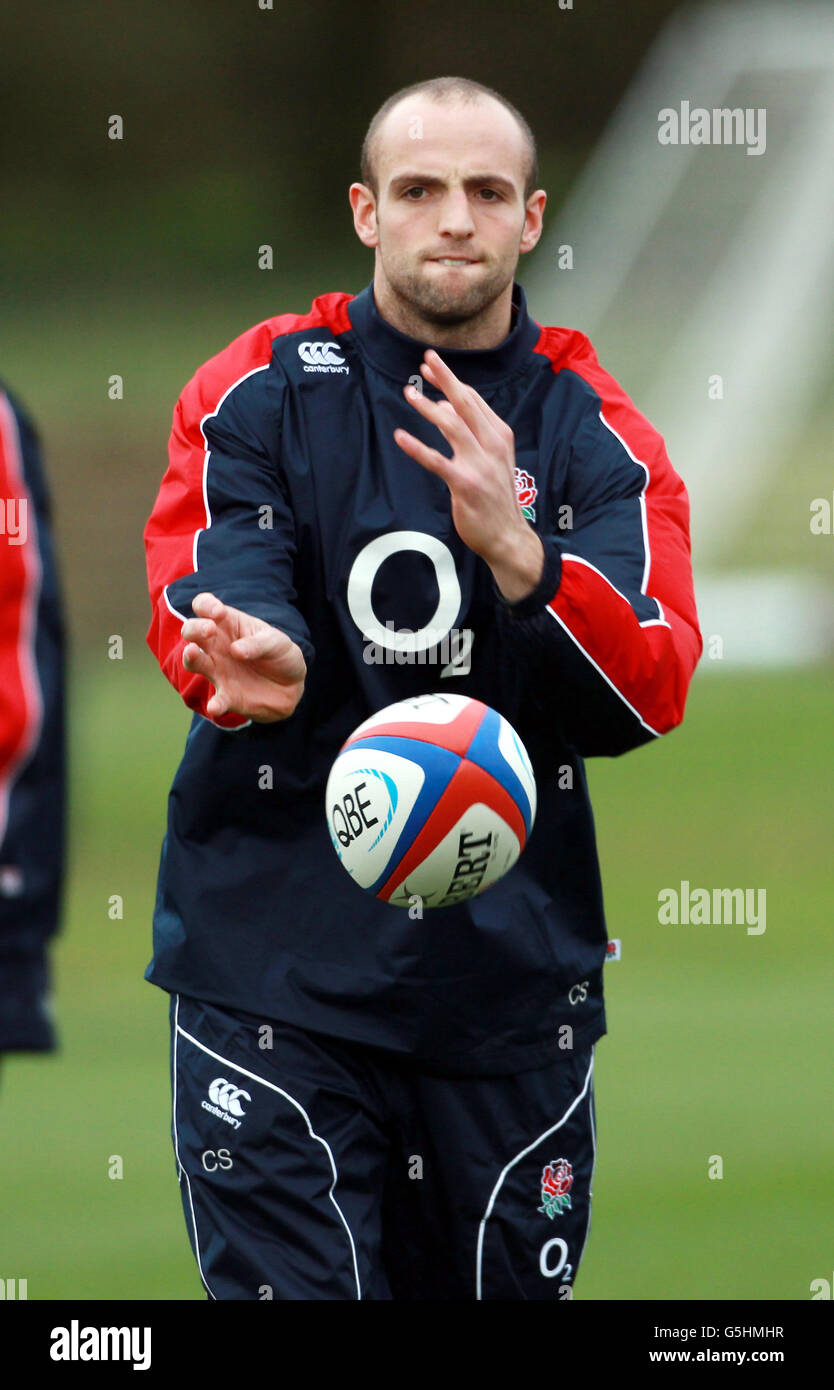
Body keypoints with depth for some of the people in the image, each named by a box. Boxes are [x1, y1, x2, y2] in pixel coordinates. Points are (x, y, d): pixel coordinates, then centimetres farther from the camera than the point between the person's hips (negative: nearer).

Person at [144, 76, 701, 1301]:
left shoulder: (594, 436, 6)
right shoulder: (262, 395, 3)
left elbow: (646, 696, -7)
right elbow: (196, 601, -12)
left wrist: (514, 548, -25)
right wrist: (257, 667, -37)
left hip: (511, 983, 2)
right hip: (277, 964, -2)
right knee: (296, 1293, -12)